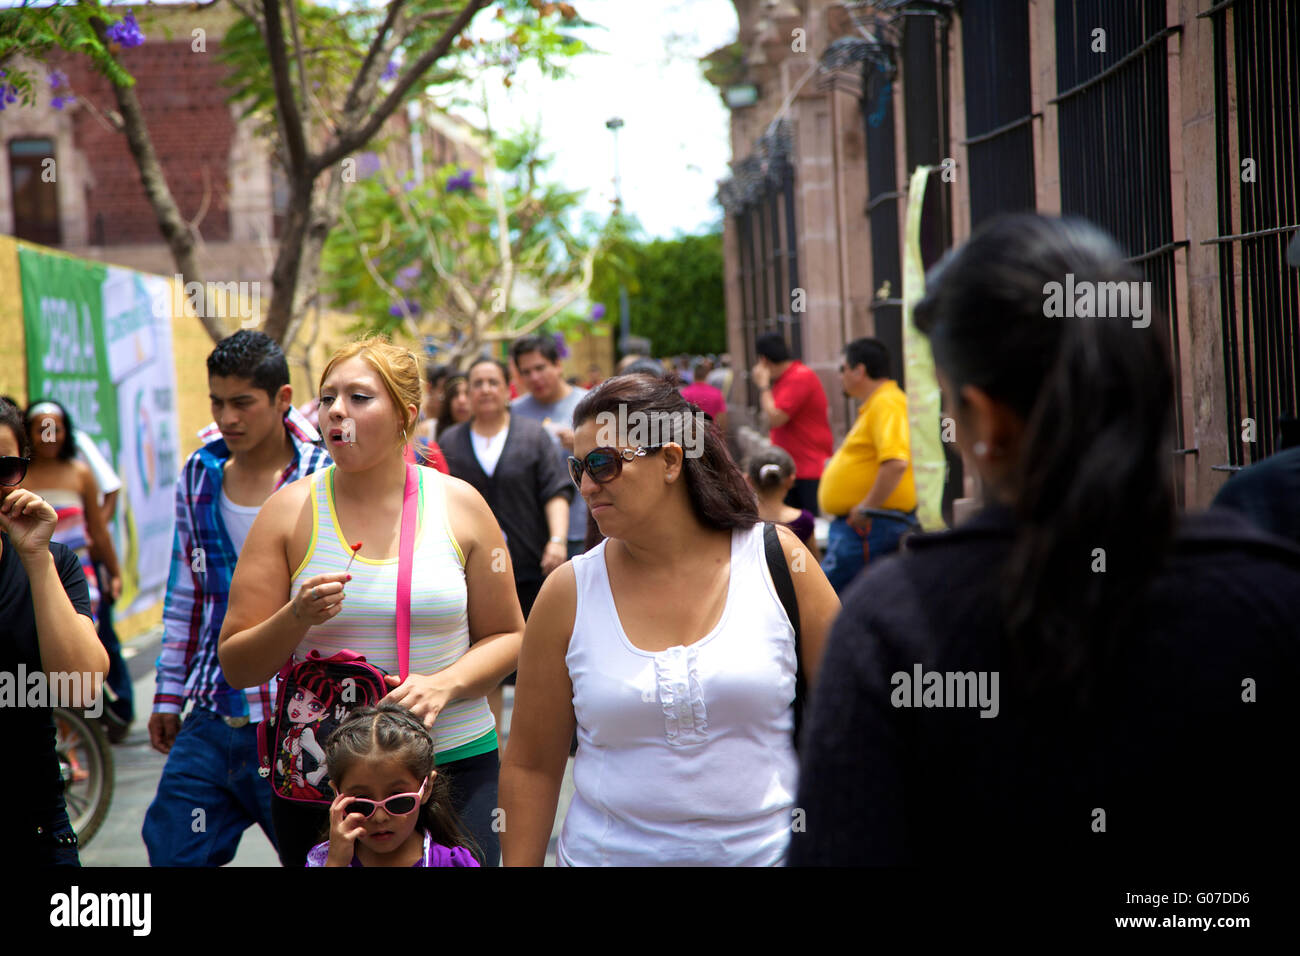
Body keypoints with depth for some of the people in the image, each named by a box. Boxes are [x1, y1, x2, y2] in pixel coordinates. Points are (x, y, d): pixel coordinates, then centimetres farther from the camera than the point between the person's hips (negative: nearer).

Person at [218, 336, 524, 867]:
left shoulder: (459, 505, 2)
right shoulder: (289, 510, 0)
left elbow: (507, 636, 7)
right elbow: (235, 666, -1)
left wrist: (444, 684, -12)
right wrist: (296, 618, -19)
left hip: (455, 762, 1)